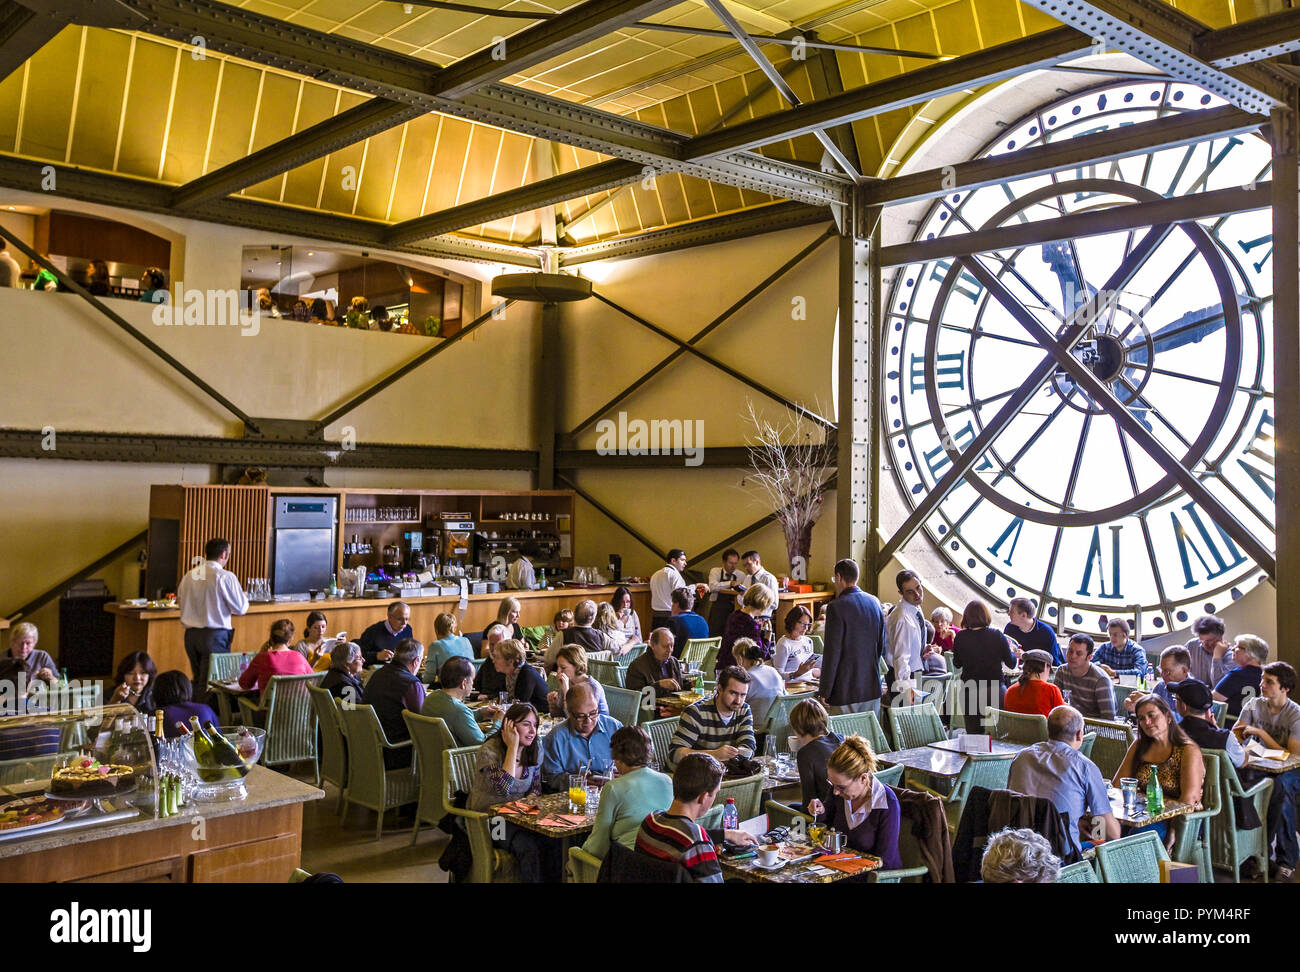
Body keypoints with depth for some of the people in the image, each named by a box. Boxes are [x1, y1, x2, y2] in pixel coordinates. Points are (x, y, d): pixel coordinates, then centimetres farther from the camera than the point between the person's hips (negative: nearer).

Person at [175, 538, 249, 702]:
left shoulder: (189, 575, 7)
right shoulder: (225, 577, -12)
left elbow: (180, 601, 18)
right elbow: (241, 608, -9)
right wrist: (244, 596, 11)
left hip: (190, 634, 6)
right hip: (215, 636, -6)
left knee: (197, 680, 17)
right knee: (210, 683, -2)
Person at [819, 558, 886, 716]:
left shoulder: (836, 607, -13)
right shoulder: (874, 602, 7)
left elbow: (832, 653, -14)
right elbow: (882, 646, 14)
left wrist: (824, 692, -8)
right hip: (873, 689, 7)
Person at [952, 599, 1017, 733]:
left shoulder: (960, 637, -7)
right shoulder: (997, 635, -8)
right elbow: (1011, 663, 0)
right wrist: (1010, 648, 19)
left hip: (969, 691, 1)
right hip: (994, 690, 0)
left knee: (972, 732, 7)